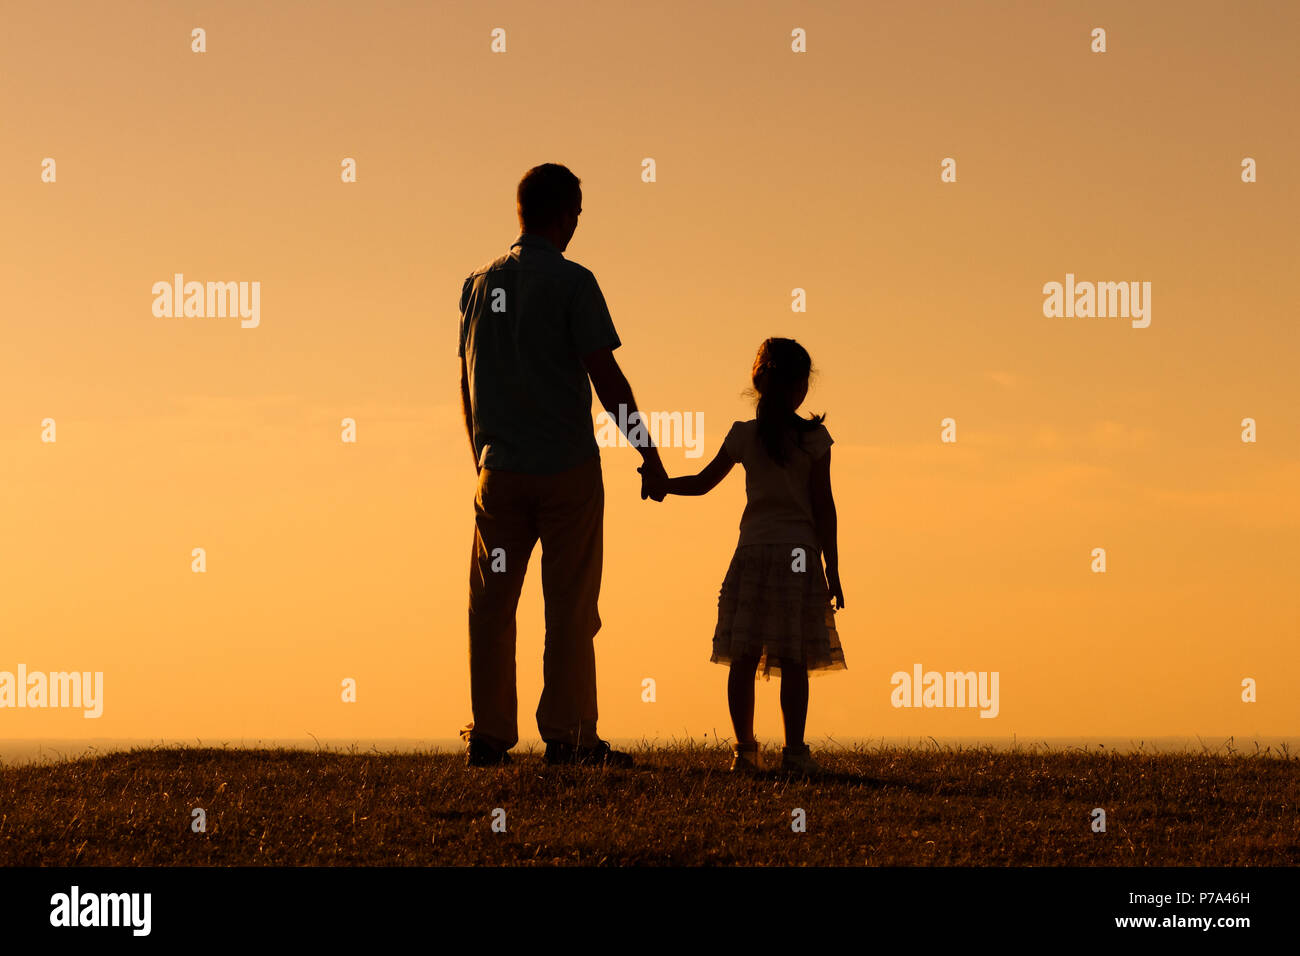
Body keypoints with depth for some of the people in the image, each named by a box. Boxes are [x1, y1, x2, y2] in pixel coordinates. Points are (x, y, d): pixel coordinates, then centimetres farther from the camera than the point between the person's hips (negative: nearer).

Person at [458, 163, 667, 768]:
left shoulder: (479, 284, 8)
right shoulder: (571, 282, -8)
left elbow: (467, 383, 14)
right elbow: (605, 376, -11)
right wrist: (647, 450, -4)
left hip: (499, 468, 4)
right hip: (566, 467, -4)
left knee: (492, 605, 9)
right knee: (569, 609, 1)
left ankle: (489, 735, 9)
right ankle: (566, 736, 0)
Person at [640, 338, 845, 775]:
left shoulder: (744, 435, 2)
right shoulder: (813, 437, -3)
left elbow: (703, 483, 11)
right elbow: (823, 507, -3)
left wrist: (660, 484, 27)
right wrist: (832, 571, 2)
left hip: (752, 551, 2)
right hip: (800, 552, -2)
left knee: (744, 657, 3)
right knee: (793, 661, -1)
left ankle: (745, 750, 1)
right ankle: (794, 751, -4)